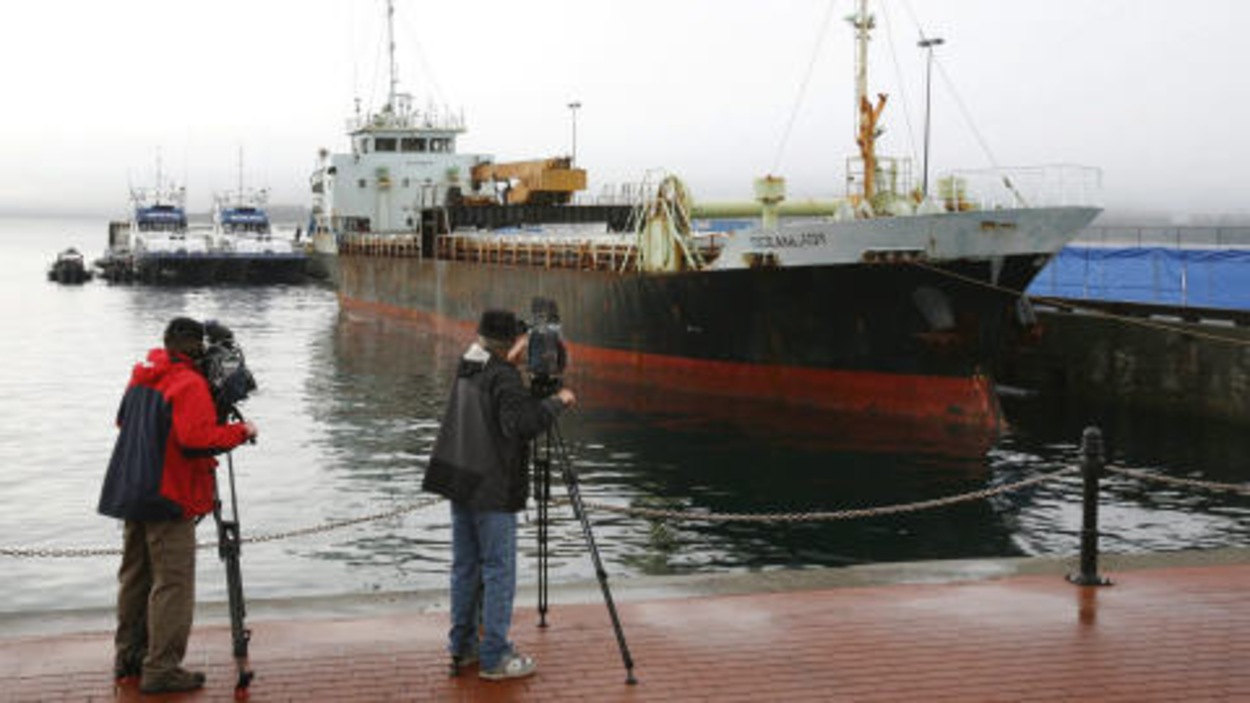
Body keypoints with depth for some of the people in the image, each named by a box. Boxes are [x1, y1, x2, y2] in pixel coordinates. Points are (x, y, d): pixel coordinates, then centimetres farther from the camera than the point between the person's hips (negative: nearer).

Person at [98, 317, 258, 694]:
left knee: (134, 577, 18)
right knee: (172, 583, -5)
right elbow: (198, 437, -25)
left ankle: (129, 655, 27)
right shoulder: (189, 384, -16)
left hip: (131, 494, 9)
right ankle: (161, 669, -5)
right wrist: (241, 431, -13)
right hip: (169, 499, -9)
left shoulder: (140, 379, 11)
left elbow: (123, 422, 25)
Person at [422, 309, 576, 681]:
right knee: (498, 570, -2)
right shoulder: (504, 377, -16)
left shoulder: (468, 368, 8)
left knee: (466, 566, 15)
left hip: (460, 483, 8)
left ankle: (463, 644, 23)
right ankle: (495, 657, 0)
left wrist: (511, 359, 17)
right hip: (492, 489, -8)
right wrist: (557, 401, -15)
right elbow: (522, 424, -27)